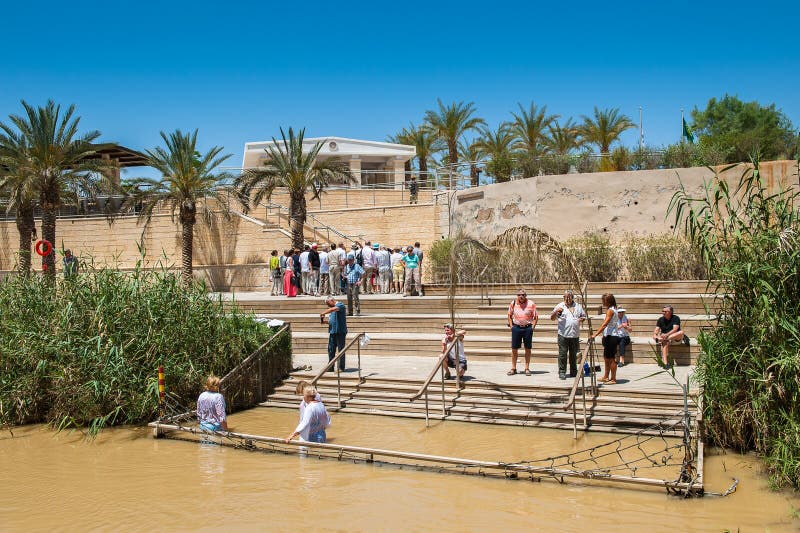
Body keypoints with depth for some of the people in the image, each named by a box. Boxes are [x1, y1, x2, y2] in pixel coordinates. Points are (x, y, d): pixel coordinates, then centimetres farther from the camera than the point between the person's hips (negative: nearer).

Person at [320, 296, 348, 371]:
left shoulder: (340, 305, -6)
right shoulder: (331, 309, 20)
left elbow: (333, 309, -26)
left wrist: (323, 313, -20)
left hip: (340, 331, -8)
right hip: (332, 331, 8)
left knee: (341, 349, -3)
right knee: (331, 349, 8)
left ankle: (341, 367, 2)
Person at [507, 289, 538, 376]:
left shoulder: (531, 304, -2)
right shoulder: (513, 303, 4)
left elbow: (536, 317, 3)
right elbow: (510, 315, 14)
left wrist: (533, 327, -6)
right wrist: (511, 326, 5)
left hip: (528, 328, -1)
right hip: (516, 328, 1)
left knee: (528, 349, 5)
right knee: (514, 349, 4)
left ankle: (527, 368, 14)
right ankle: (513, 368, 14)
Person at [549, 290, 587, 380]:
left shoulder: (578, 306, 14)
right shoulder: (560, 306, 3)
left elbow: (584, 316, 23)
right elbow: (552, 318, 2)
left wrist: (581, 319, 0)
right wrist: (556, 311, -17)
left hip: (575, 335, 3)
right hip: (563, 335, -3)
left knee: (573, 355, 11)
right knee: (563, 354, -5)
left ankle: (573, 372, 21)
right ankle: (562, 372, 0)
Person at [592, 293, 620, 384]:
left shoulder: (610, 310, -17)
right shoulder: (612, 309, 14)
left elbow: (604, 325, -25)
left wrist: (595, 334, -27)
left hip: (611, 337, -10)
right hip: (609, 337, 10)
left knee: (611, 358, -3)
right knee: (606, 357, 17)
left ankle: (613, 379, 3)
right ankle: (606, 376, 26)